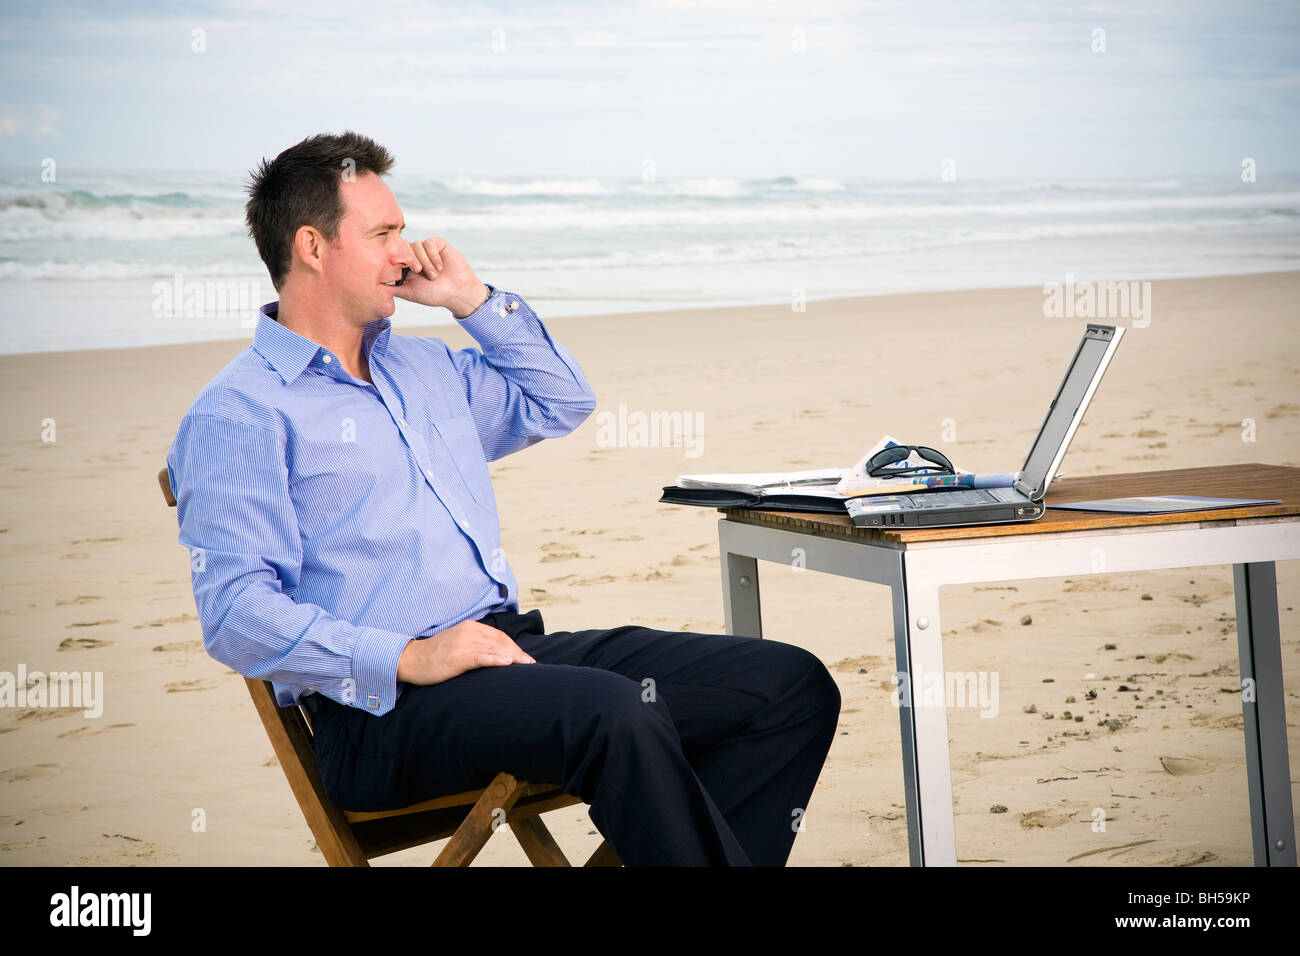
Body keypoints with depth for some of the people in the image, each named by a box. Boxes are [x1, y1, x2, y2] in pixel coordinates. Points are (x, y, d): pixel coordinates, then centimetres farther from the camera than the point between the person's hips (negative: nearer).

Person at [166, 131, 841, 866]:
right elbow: (236, 612, -13)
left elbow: (561, 402, 36)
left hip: (511, 642, 8)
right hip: (385, 708, -8)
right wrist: (405, 659, -22)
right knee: (614, 714, -37)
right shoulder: (238, 415, -2)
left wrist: (476, 301, 22)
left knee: (793, 684, -7)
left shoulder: (422, 367, 23)